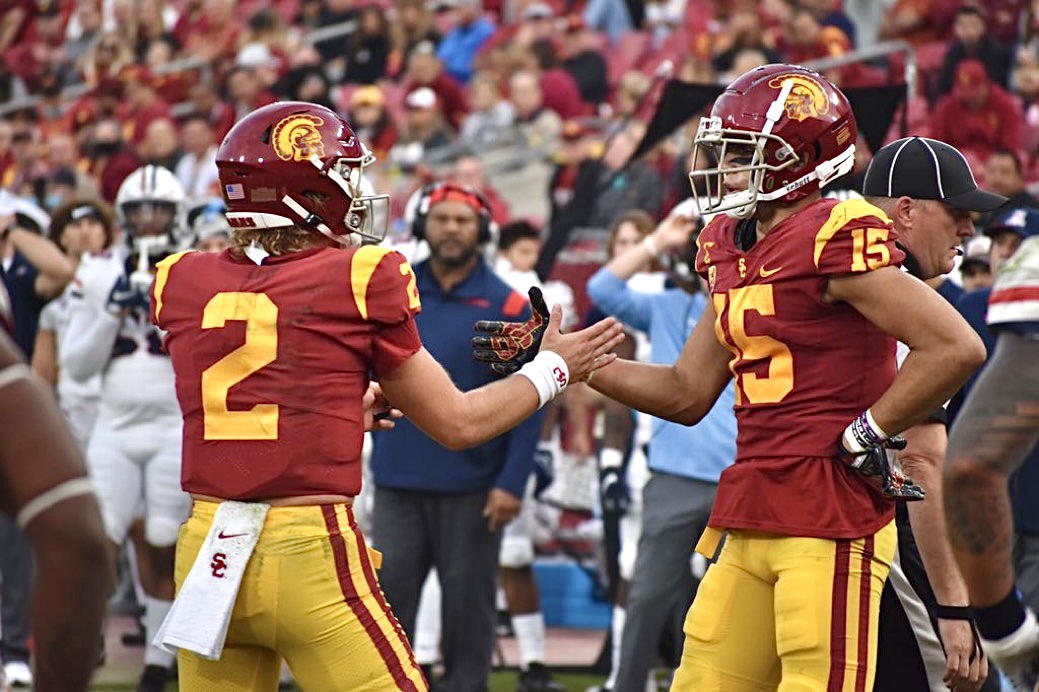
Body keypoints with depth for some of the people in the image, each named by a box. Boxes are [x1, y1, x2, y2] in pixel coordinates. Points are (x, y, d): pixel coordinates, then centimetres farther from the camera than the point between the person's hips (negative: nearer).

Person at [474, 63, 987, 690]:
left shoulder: (836, 239, -12)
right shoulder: (735, 250, 15)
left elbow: (956, 348, -18)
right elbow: (687, 394, 21)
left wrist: (864, 438, -13)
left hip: (831, 521, -9)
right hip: (753, 519, 9)